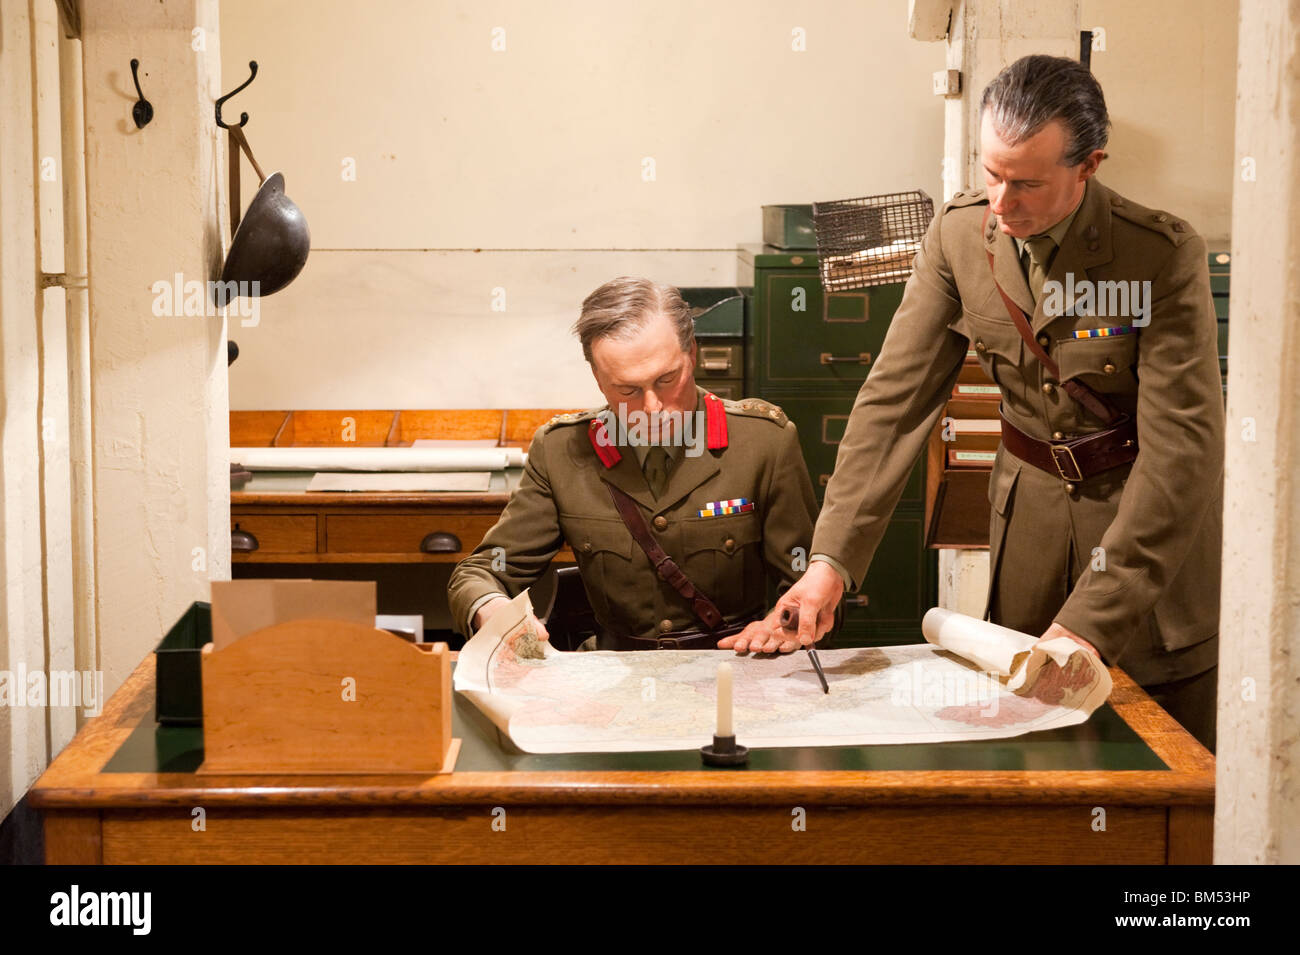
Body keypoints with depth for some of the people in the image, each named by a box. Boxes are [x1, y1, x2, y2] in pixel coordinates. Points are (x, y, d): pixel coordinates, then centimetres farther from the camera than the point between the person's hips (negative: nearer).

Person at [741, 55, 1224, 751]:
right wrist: (830, 558, -18)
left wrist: (1088, 622, -29)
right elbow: (896, 395, -7)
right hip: (1030, 507, 3)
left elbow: (1182, 447, -23)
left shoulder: (1165, 254, -21)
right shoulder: (959, 232, -8)